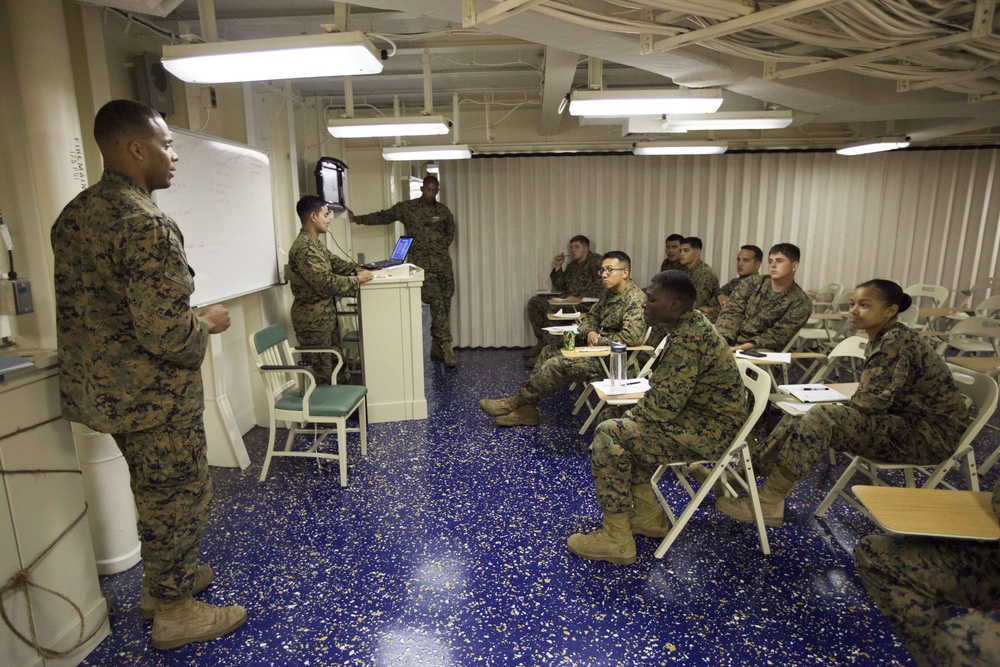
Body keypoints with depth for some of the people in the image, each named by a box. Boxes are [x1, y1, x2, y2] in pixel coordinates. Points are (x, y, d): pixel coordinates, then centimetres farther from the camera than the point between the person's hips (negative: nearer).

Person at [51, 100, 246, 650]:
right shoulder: (146, 224, -24)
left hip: (101, 386, 9)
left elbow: (90, 306, 15)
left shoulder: (73, 214, 7)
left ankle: (161, 581, 44)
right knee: (178, 498, 9)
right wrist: (208, 323, -9)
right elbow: (165, 333, -29)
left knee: (155, 492, 25)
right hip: (153, 394, -9)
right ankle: (173, 613, 27)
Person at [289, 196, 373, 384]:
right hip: (313, 319, -10)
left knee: (333, 366, 19)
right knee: (320, 374, -1)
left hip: (326, 315, 10)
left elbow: (335, 263, 21)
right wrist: (356, 280, -15)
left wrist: (358, 269, 6)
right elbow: (327, 283, -26)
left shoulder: (315, 243, 11)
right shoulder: (304, 248, -23)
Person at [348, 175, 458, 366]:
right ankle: (446, 346, -12)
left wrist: (440, 245, 4)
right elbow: (383, 217, 4)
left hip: (443, 262, 4)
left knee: (444, 304, 3)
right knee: (436, 304, -12)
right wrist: (357, 218, -2)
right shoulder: (407, 207, 3)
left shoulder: (444, 211, 11)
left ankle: (436, 347, 14)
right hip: (422, 263, -3)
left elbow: (450, 233, 20)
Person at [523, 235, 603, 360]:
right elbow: (560, 287, 19)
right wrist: (557, 267, 8)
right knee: (534, 302, 0)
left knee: (553, 309, -31)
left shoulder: (595, 261, -3)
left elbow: (600, 286, -16)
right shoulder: (571, 265, 21)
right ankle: (541, 342, 1)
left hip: (586, 302, -9)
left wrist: (579, 297, -23)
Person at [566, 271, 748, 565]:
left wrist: (624, 415, -7)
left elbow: (664, 404, -26)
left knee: (609, 435, -18)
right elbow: (667, 392, 13)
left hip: (711, 429, -11)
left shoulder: (687, 338, -24)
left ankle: (616, 539, -8)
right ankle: (648, 516, 19)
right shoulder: (689, 324, 8)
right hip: (701, 414, 11)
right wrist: (620, 414, 3)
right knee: (619, 422, 15)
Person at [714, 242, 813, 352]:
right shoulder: (752, 283, 8)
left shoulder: (801, 303, -1)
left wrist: (740, 348, -23)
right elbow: (731, 312, -2)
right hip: (730, 342, 3)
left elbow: (777, 336, -9)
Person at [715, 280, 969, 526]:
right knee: (803, 416, -4)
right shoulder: (884, 338, 8)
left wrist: (831, 411, -8)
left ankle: (769, 503, -23)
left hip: (929, 434, -9)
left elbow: (869, 402, -24)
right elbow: (873, 399, 11)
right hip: (905, 423, 9)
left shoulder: (897, 341, -20)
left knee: (823, 418, -27)